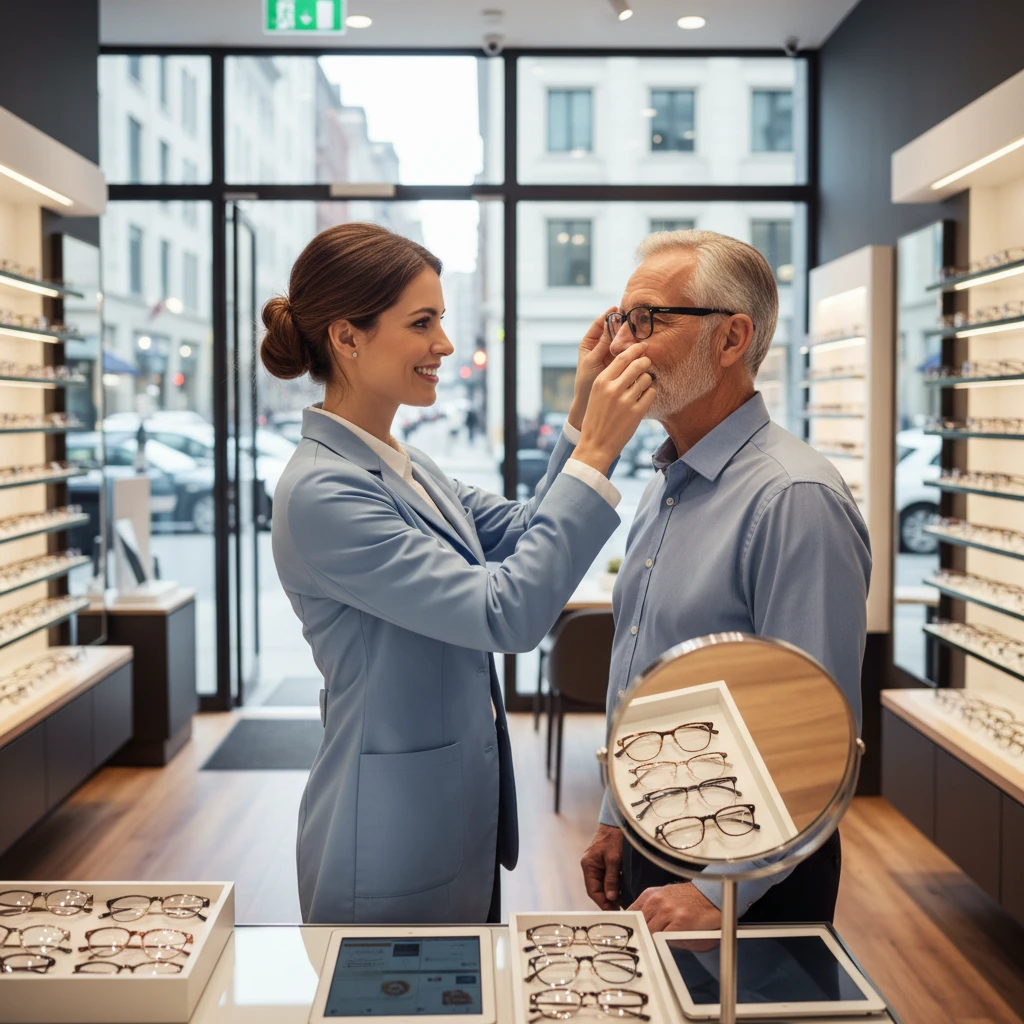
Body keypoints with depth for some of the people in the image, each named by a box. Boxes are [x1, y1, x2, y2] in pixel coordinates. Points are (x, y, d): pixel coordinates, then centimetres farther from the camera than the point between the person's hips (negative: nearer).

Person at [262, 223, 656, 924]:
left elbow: (524, 536, 7)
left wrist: (582, 417, -5)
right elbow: (509, 615, -28)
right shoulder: (321, 493, -24)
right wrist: (595, 451, -27)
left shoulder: (403, 467, 6)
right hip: (393, 847, -9)